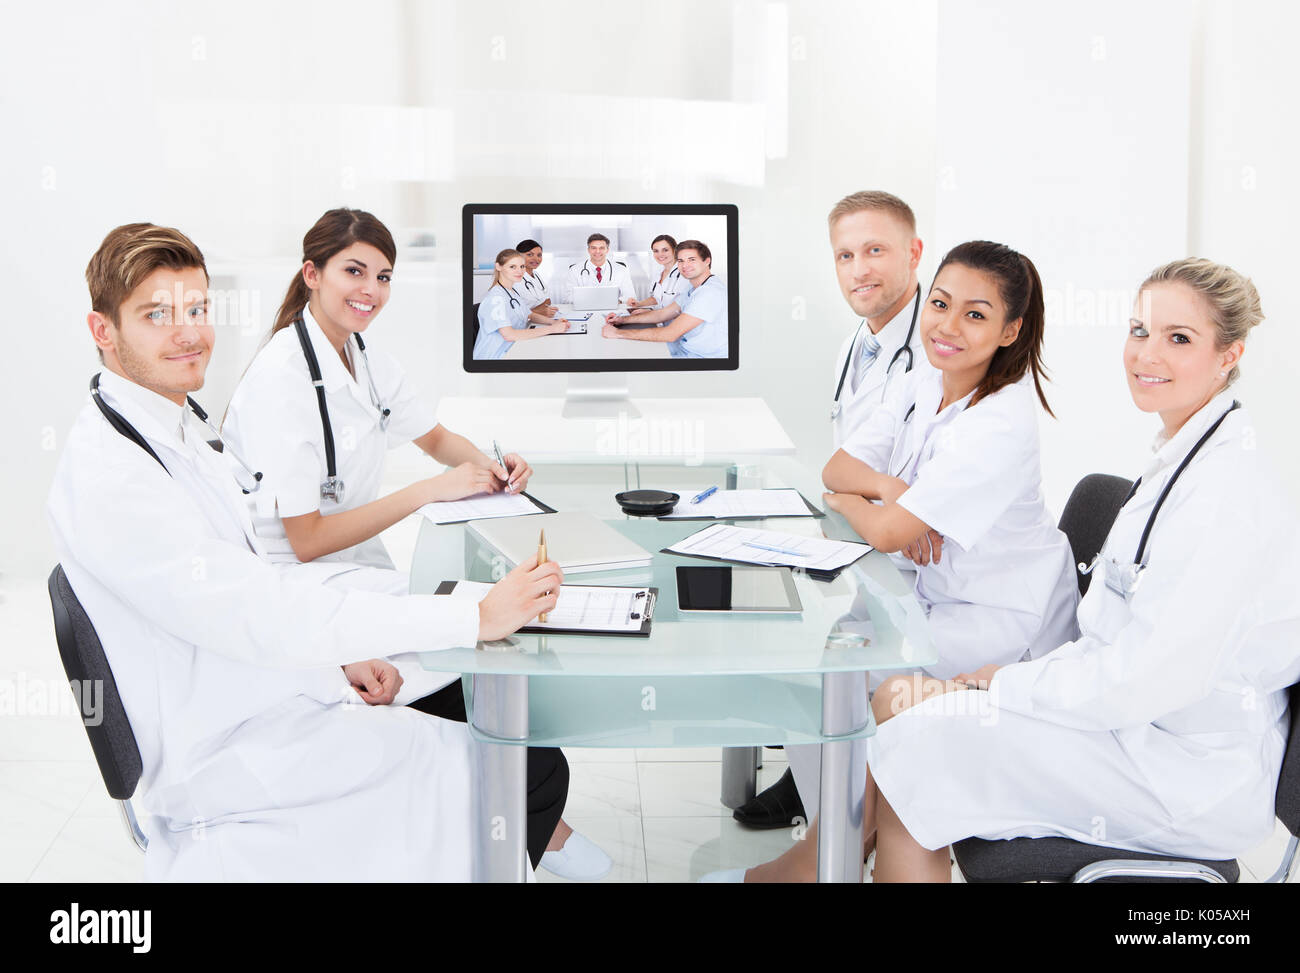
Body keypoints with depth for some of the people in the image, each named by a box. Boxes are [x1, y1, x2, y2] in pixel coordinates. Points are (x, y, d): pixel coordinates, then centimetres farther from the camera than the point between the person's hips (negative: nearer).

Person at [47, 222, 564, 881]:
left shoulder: (178, 429, 10)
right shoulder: (106, 479, -21)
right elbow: (260, 616, -28)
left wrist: (339, 655, -1)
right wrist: (480, 616, -27)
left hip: (281, 696, 9)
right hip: (228, 768, -9)